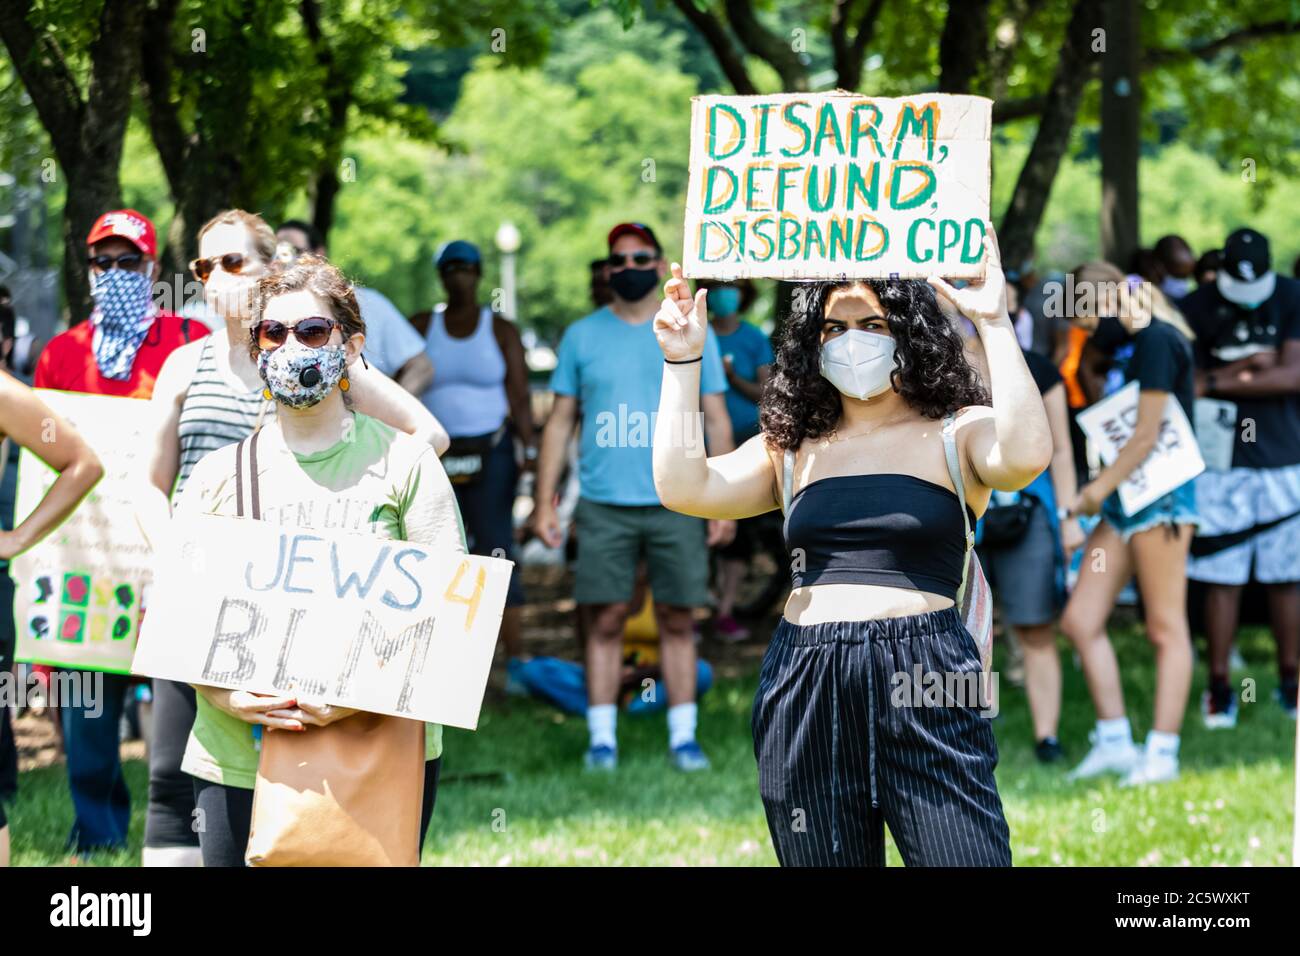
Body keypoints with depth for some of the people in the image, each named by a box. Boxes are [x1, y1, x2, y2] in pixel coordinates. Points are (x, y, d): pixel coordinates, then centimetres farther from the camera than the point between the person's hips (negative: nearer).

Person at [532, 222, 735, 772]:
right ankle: (602, 737, 2)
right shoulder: (581, 336, 9)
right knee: (604, 620, -2)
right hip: (603, 505, 0)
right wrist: (544, 501, 4)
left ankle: (683, 736, 6)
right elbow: (560, 422, 11)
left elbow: (716, 420, 9)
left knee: (677, 621, 1)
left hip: (677, 504, 0)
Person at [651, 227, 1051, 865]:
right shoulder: (792, 449, 17)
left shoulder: (956, 435, 6)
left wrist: (993, 324, -13)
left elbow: (1024, 456, -16)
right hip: (805, 689, 4)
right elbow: (683, 487, 4)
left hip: (924, 688, -4)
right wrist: (683, 361, 6)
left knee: (961, 858, -11)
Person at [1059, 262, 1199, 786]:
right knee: (1080, 620, 5)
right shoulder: (1133, 346, 19)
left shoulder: (1156, 340, -10)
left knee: (1165, 626, -7)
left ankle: (1162, 752, -7)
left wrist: (1096, 491, -8)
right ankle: (1115, 741, 9)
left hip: (1160, 494, -10)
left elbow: (1146, 435, -14)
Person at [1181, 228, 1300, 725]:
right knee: (1222, 578, -2)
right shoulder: (1196, 307, -2)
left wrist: (1218, 381, -12)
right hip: (1222, 461, -1)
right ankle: (1218, 688, 4)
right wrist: (1246, 368, -13)